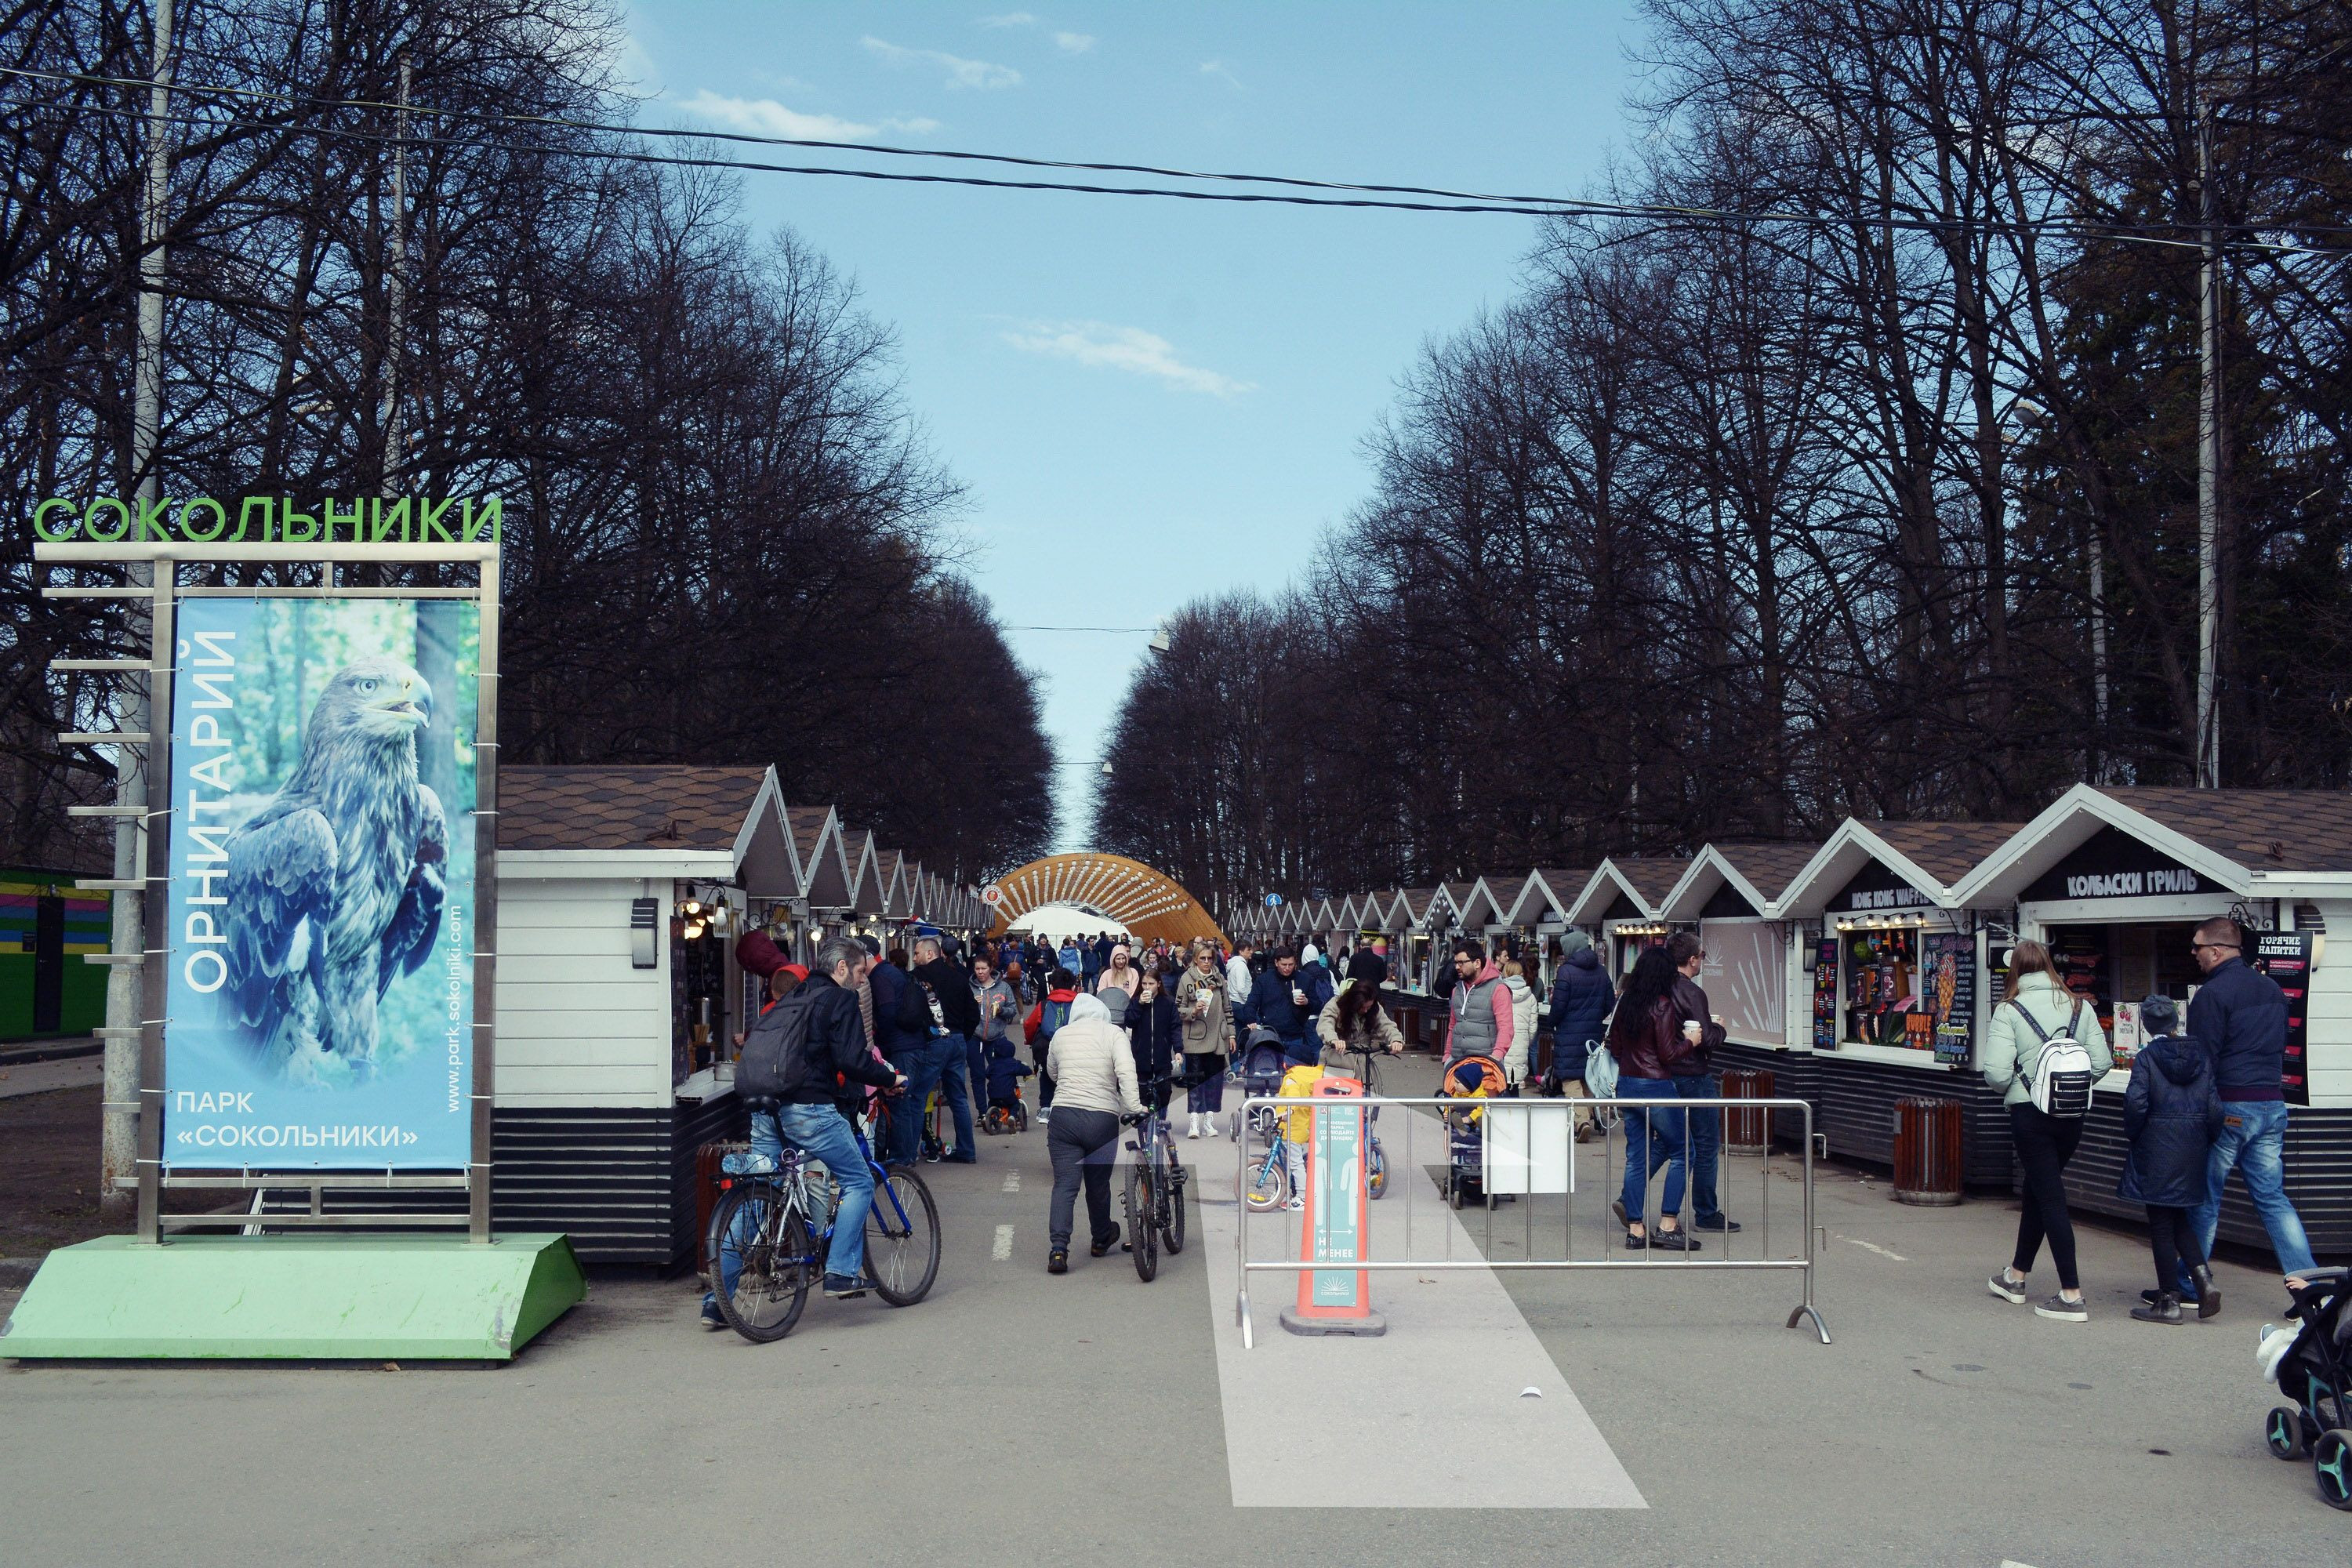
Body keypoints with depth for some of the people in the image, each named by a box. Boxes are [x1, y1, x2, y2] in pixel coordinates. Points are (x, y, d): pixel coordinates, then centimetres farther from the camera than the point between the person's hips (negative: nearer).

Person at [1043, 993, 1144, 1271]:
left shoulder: (1060, 1034, 10)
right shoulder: (1113, 1032, 1)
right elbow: (1126, 1071, -14)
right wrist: (1134, 1107, -17)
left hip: (1063, 1115, 1)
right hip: (1102, 1120, -1)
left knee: (1064, 1185, 1)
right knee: (1098, 1183, 15)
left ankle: (1058, 1250, -12)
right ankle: (1101, 1240, 34)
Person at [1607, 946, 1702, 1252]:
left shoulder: (1625, 1003, 7)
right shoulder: (1662, 1006, -13)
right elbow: (1668, 1055, -14)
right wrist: (1690, 1041, 1)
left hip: (1626, 1085, 7)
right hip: (1656, 1087, -7)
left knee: (1637, 1155, 11)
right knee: (1681, 1152, 5)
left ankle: (1635, 1229, 9)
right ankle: (1668, 1226, 1)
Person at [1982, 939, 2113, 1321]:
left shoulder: (2009, 1011, -10)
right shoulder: (2079, 1007, 2)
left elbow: (1997, 1072, -17)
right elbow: (2102, 1063, -2)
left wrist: (2010, 1087, 5)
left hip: (2030, 1114, -5)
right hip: (2073, 1115, 5)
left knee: (2050, 1198, 1)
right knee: (2037, 1192, 19)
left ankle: (2072, 1296, 0)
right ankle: (2016, 1277, 33)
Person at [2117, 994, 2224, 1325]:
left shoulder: (2147, 1057, -10)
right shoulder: (2202, 1056, 2)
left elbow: (2136, 1102, -18)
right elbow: (2215, 1106, -1)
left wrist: (2132, 1136, -2)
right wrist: (2208, 1142, 11)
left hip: (2157, 1149, -5)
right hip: (2193, 1148, 5)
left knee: (2161, 1225, 3)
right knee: (2180, 1219, 19)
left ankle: (2169, 1300, 6)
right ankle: (2204, 1280, 1)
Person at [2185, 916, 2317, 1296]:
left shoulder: (2211, 994, -13)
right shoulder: (2272, 989, 13)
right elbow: (2281, 1048, 21)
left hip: (2228, 1107, -7)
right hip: (2273, 1104, 7)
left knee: (2205, 1199, 2)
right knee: (2272, 1196, 10)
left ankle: (2188, 1284, 9)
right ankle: (2304, 1277, 2)